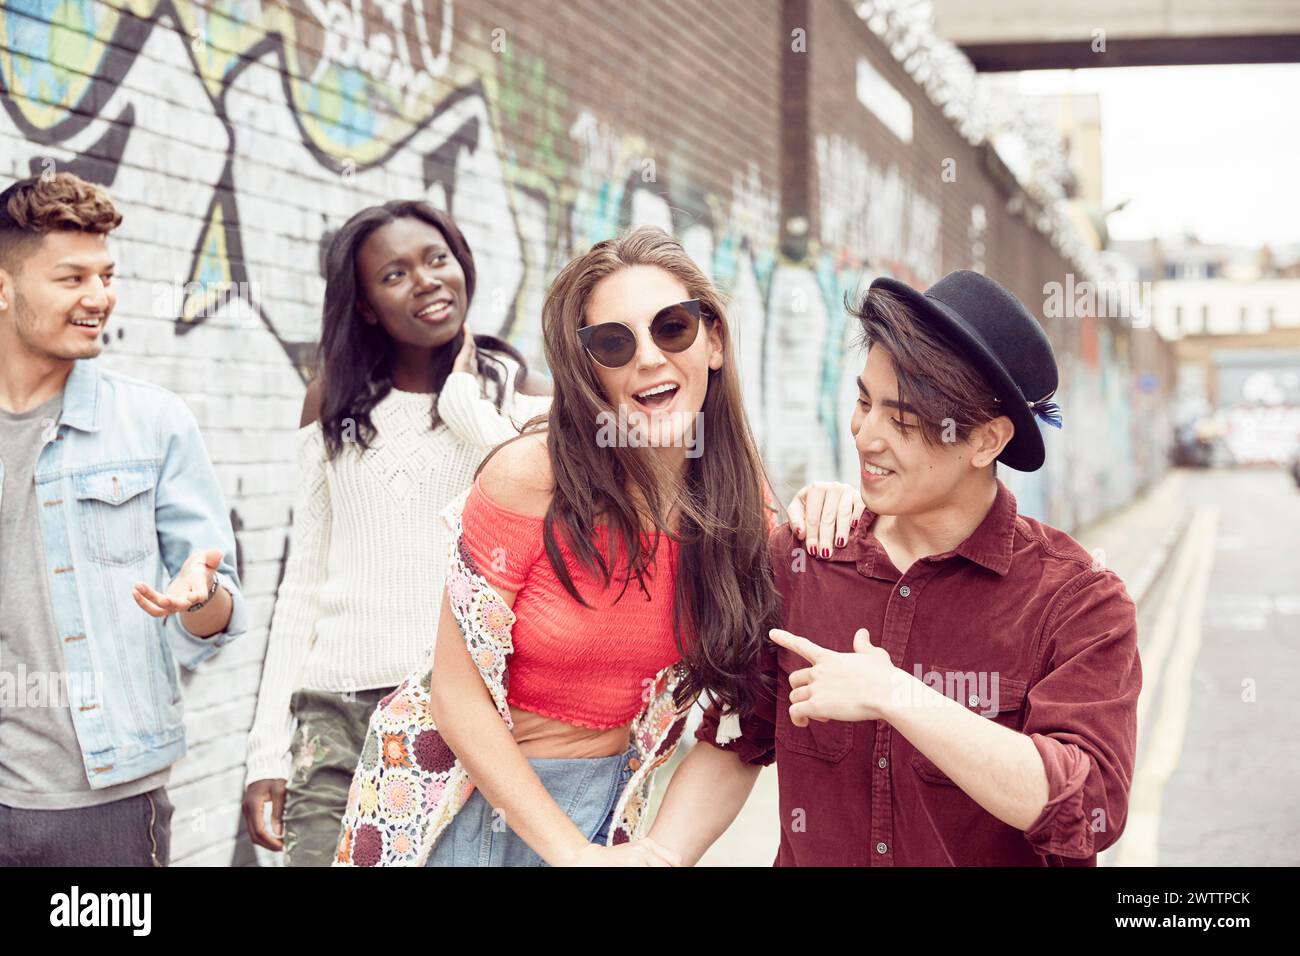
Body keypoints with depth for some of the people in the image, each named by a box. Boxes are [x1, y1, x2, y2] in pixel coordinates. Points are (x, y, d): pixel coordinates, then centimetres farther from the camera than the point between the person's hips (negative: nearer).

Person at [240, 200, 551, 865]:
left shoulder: (518, 392, 4)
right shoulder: (334, 402, 11)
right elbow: (304, 579, 12)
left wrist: (465, 400, -8)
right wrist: (268, 749, 8)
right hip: (337, 715, 2)